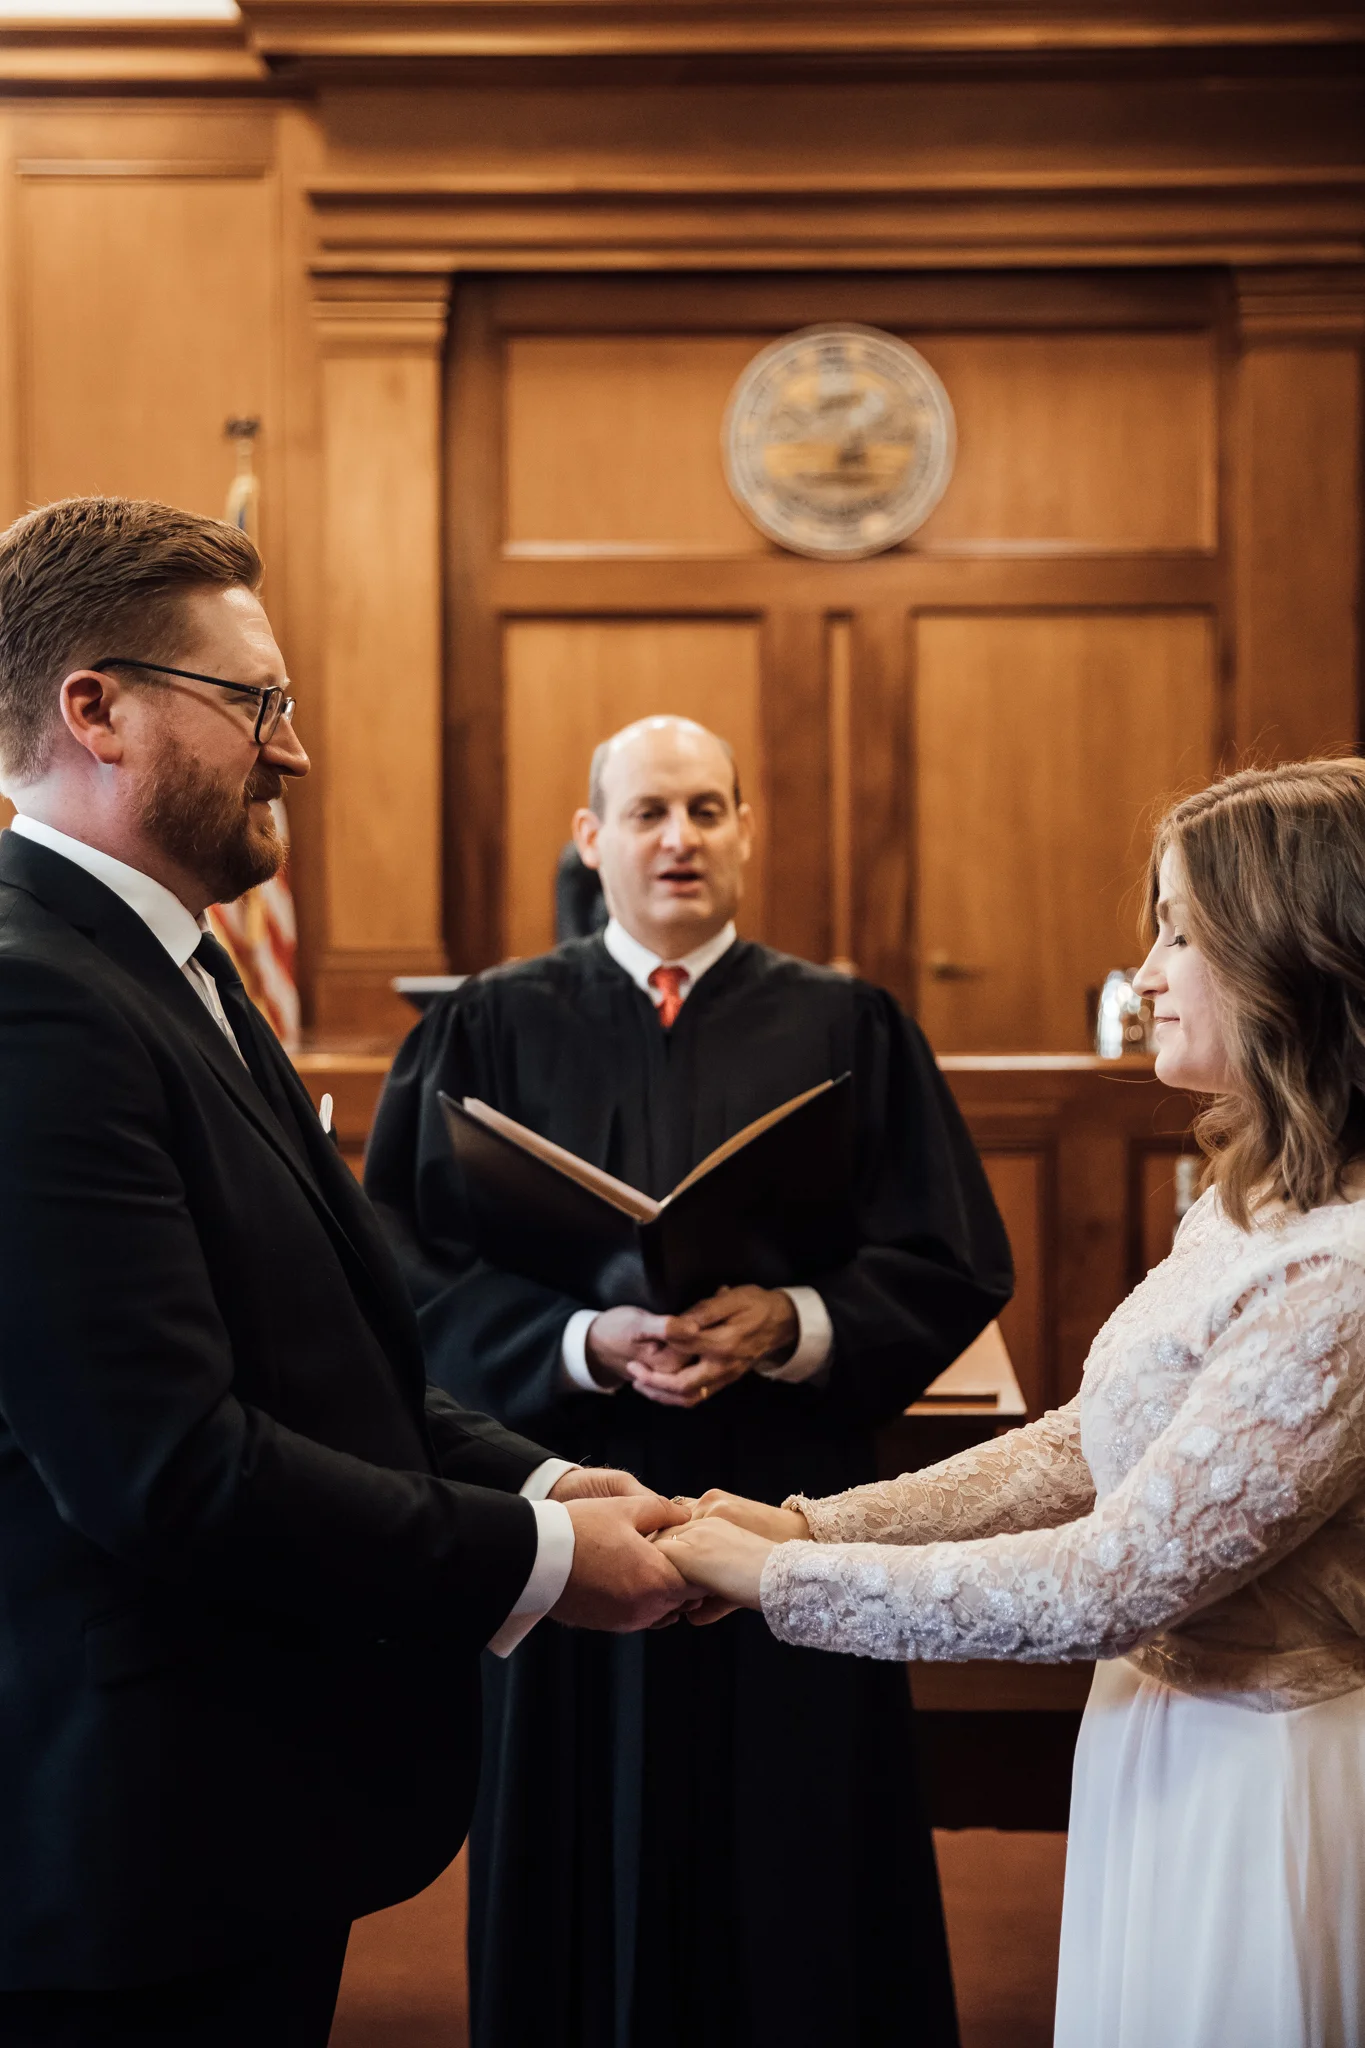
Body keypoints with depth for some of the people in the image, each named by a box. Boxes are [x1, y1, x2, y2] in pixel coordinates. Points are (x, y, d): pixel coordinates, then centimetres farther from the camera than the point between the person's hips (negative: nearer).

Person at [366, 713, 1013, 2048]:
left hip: (789, 1508, 0)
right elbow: (410, 1272, -3)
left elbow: (954, 1267, 0)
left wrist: (791, 1324, -16)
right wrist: (588, 1340, -18)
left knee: (798, 1878, 7)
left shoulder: (846, 1029, 5)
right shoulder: (491, 1030, 4)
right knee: (591, 1874, 8)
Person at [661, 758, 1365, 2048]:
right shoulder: (1252, 1205, 6)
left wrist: (776, 1576, -18)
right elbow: (1082, 1447, 7)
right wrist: (812, 1524, -3)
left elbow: (1113, 1583, -26)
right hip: (1173, 1751, 9)